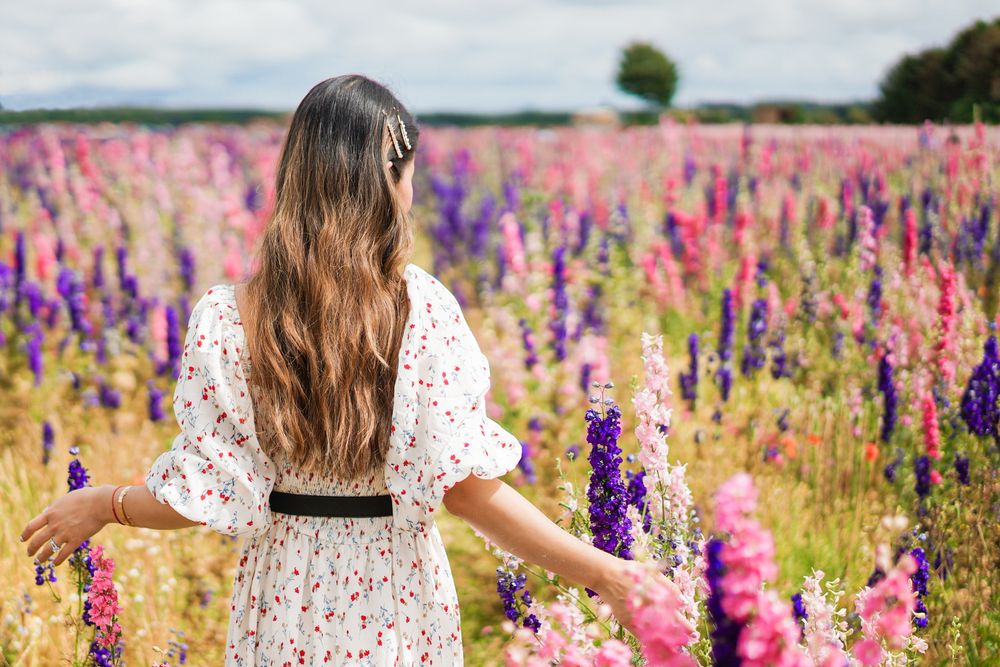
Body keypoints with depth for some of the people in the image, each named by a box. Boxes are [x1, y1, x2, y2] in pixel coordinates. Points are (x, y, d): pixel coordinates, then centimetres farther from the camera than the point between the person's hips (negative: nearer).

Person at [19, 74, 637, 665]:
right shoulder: (424, 309, -16)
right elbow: (464, 484, -19)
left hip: (286, 599, 1)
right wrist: (605, 573, -14)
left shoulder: (227, 320, -13)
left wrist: (101, 505, 9)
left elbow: (209, 490, -9)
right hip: (398, 598, -1)